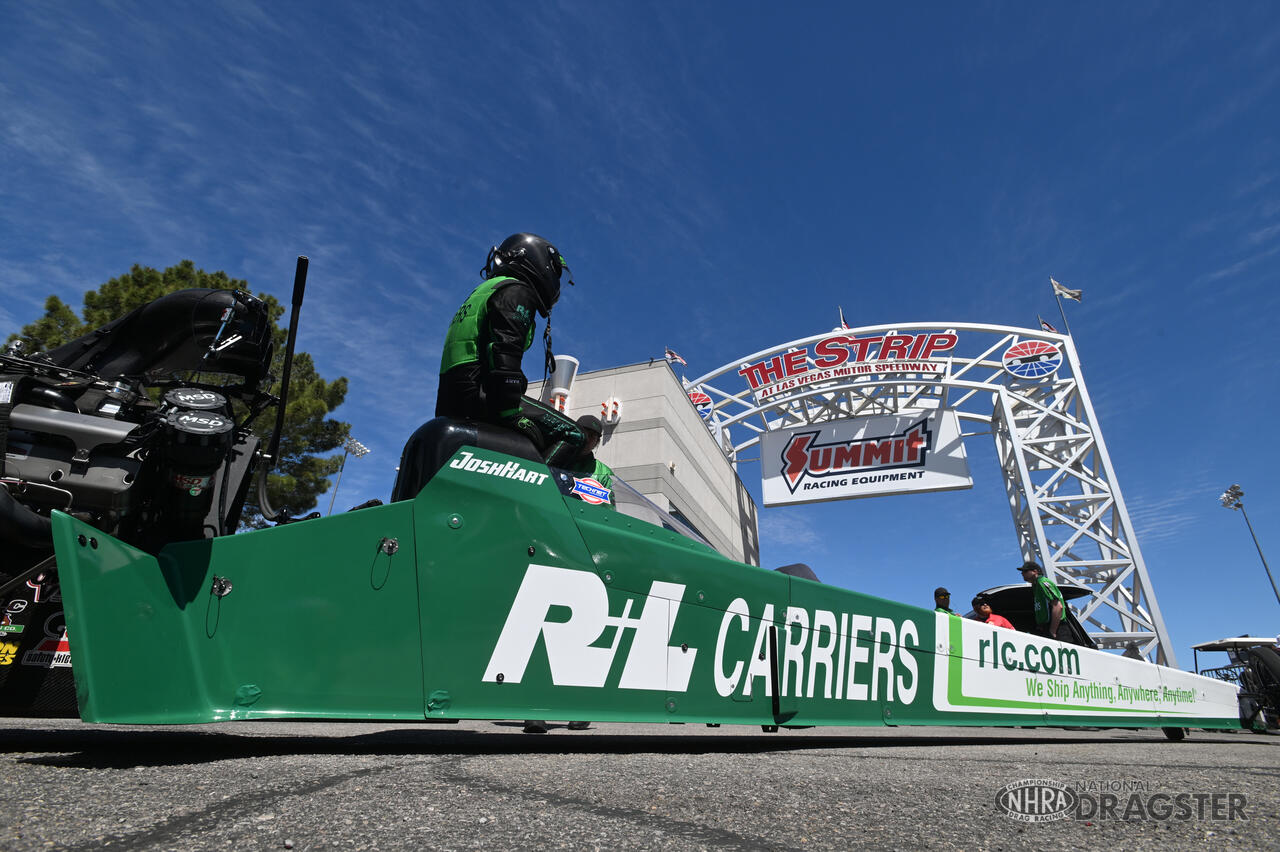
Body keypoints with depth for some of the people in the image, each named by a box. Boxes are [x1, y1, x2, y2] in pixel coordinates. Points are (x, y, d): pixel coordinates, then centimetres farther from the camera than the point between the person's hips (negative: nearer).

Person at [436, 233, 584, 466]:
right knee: (570, 434, -11)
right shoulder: (516, 290, 0)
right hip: (477, 391, -10)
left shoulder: (485, 290, 32)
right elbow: (505, 351, -16)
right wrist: (512, 414, -23)